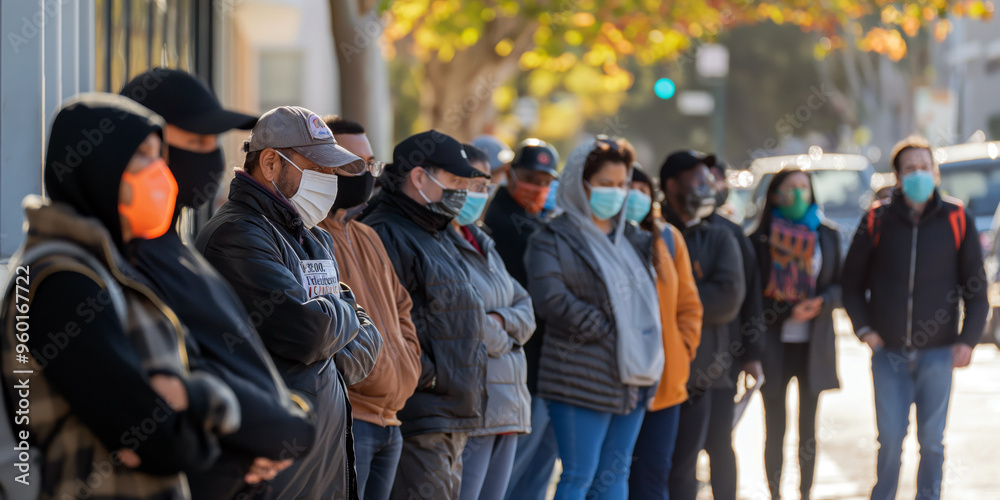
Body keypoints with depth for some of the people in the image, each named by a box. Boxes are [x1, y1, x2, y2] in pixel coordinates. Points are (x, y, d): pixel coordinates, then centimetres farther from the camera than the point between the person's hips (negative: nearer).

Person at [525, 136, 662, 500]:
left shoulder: (630, 237, 16)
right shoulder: (552, 239, -5)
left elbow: (644, 293, 26)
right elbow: (551, 301, -17)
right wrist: (605, 330, -18)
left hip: (632, 378, 7)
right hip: (583, 379, -7)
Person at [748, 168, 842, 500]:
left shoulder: (827, 235, 8)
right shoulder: (760, 239, -1)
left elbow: (840, 286, 9)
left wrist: (821, 303, -12)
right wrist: (788, 311, -15)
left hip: (813, 344, 2)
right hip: (774, 344, -2)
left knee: (808, 428, 6)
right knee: (775, 428, 1)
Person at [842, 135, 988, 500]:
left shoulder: (956, 221, 1)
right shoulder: (877, 222, 1)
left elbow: (976, 288, 6)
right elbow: (852, 282, 11)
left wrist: (968, 339, -3)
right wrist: (863, 328, -2)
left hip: (937, 352, 0)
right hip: (889, 353, 0)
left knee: (931, 440, 3)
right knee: (890, 438, 0)